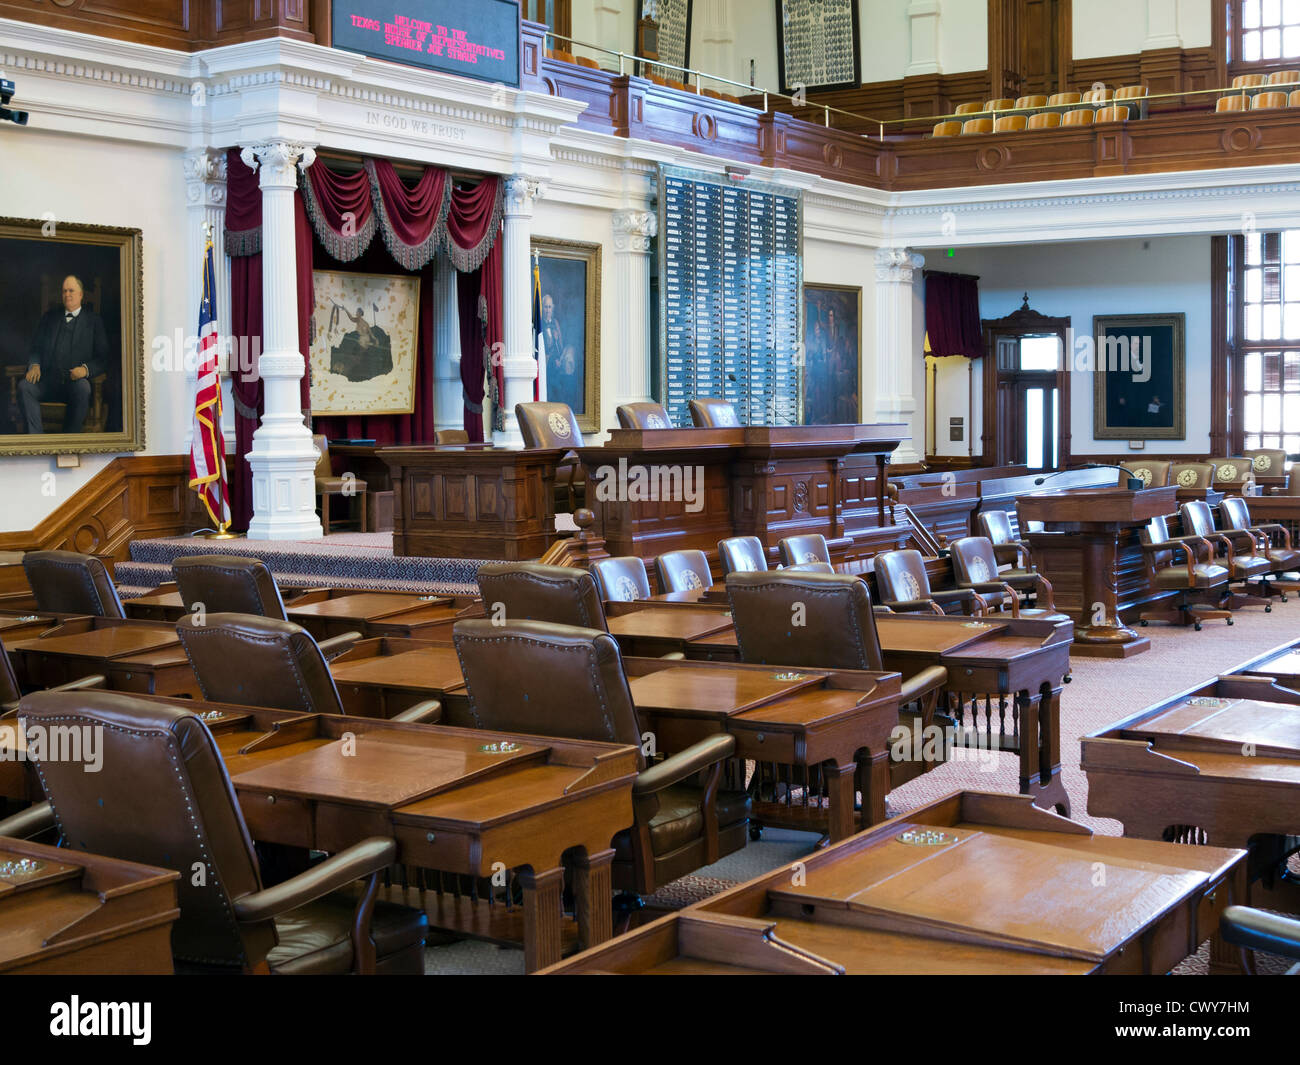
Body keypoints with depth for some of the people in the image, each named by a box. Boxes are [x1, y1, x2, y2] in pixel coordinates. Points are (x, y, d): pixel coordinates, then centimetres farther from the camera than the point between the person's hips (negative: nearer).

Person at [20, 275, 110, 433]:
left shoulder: (93, 321, 14)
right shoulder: (49, 317, 23)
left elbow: (102, 359, 7)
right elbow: (36, 348, 20)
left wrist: (86, 369, -15)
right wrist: (34, 365, -3)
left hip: (76, 380, -3)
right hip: (48, 383, 3)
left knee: (83, 388, -37)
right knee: (24, 386, -27)